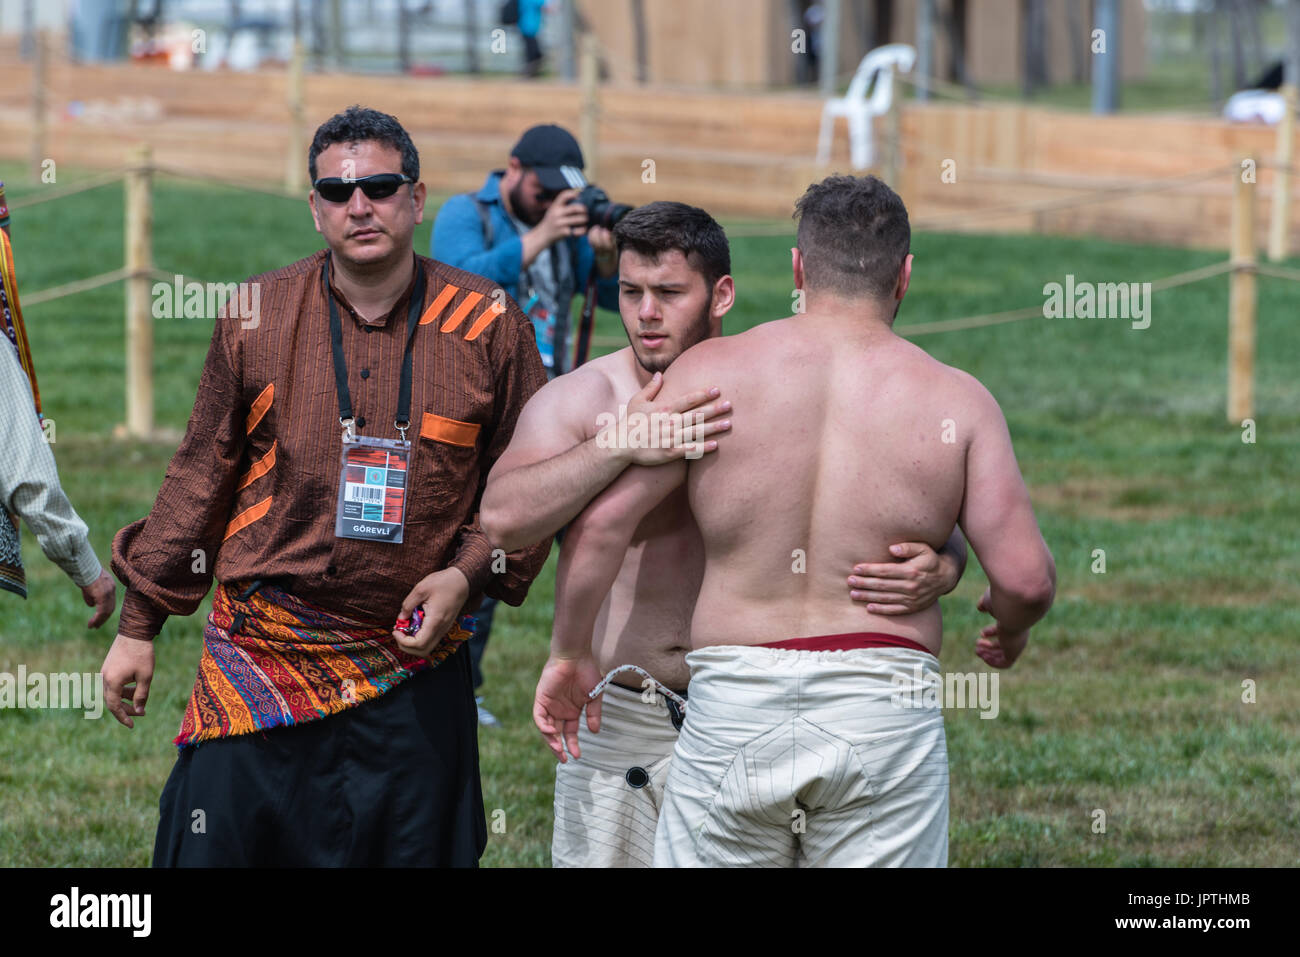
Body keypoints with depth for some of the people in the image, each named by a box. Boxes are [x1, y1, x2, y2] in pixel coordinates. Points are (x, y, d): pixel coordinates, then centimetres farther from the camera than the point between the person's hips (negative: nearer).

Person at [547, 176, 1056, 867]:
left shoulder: (712, 373, 1)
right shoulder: (954, 400, 1)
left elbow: (601, 523, -3)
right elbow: (1025, 576, -4)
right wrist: (1009, 626, 20)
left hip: (734, 706, 0)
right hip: (886, 716, 0)